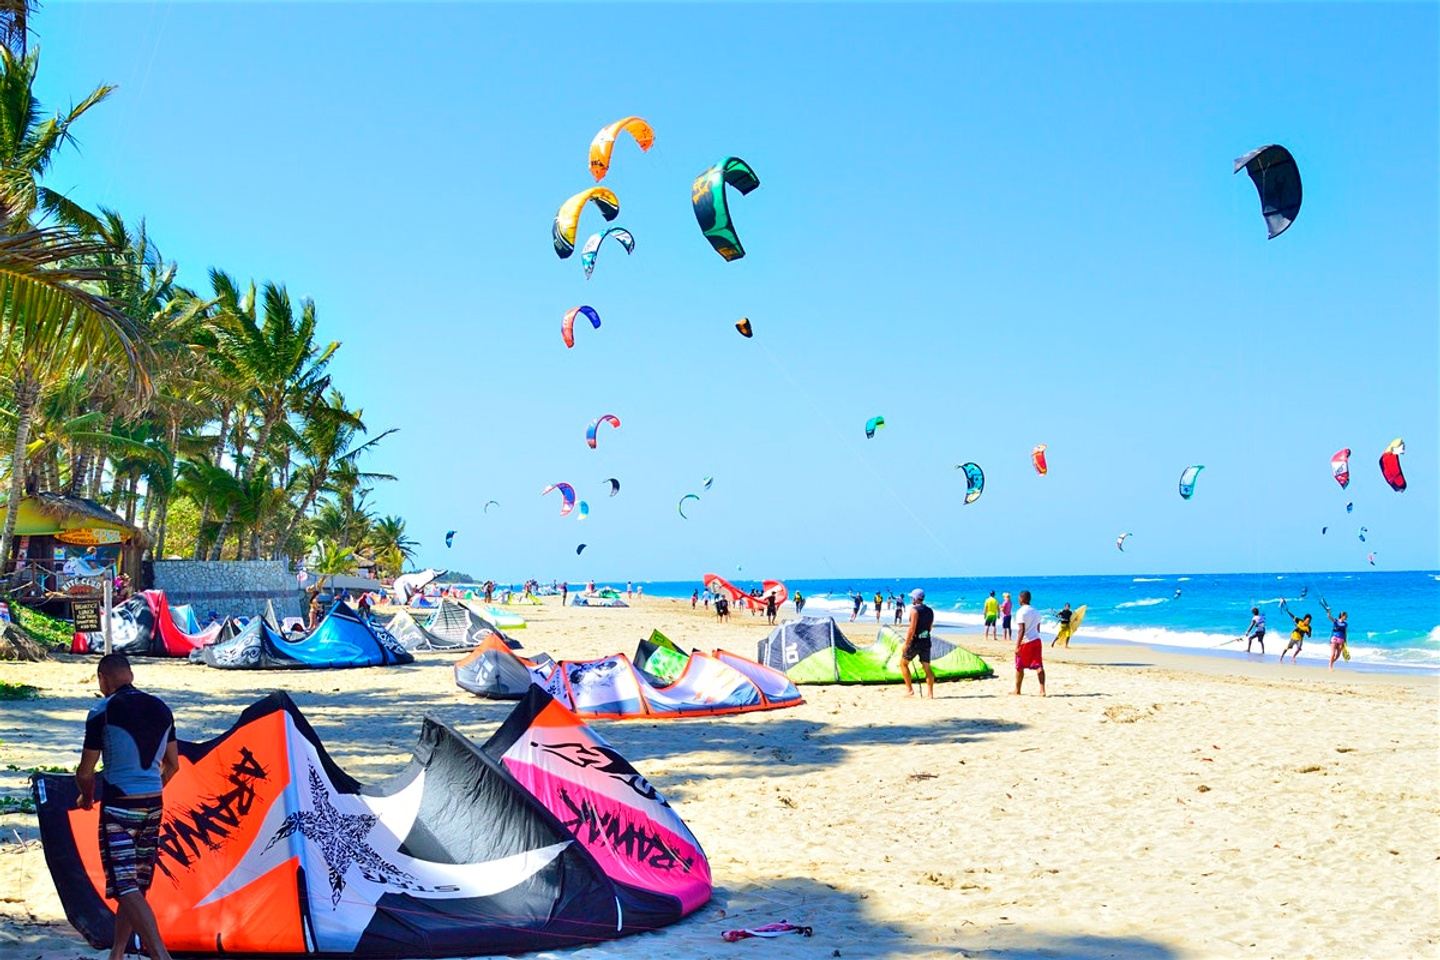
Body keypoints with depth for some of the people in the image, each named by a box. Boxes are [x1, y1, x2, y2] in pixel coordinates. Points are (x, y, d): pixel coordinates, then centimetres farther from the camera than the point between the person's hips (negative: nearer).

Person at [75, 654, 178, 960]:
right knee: (135, 884, 16)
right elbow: (172, 764, 14)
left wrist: (87, 798, 16)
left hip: (118, 808, -6)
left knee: (126, 886, -8)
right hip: (153, 805, 6)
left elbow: (85, 773, -5)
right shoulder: (161, 709, 7)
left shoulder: (103, 712, -10)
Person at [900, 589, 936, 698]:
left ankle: (909, 689, 4)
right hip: (926, 642, 6)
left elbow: (912, 629, -19)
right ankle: (930, 693, 4)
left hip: (915, 642, -6)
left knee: (903, 663, 9)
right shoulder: (930, 611, 10)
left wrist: (906, 644, -16)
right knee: (927, 667, 8)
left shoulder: (915, 611, -13)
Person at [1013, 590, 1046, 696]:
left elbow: (1022, 630, -18)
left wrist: (1017, 646, -18)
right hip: (1036, 640, 6)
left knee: (1019, 667, 8)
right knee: (1038, 666, -1)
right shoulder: (1036, 611, 13)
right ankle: (1042, 690, -11)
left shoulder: (1022, 611, -11)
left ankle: (1017, 690, 17)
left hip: (1025, 641, -6)